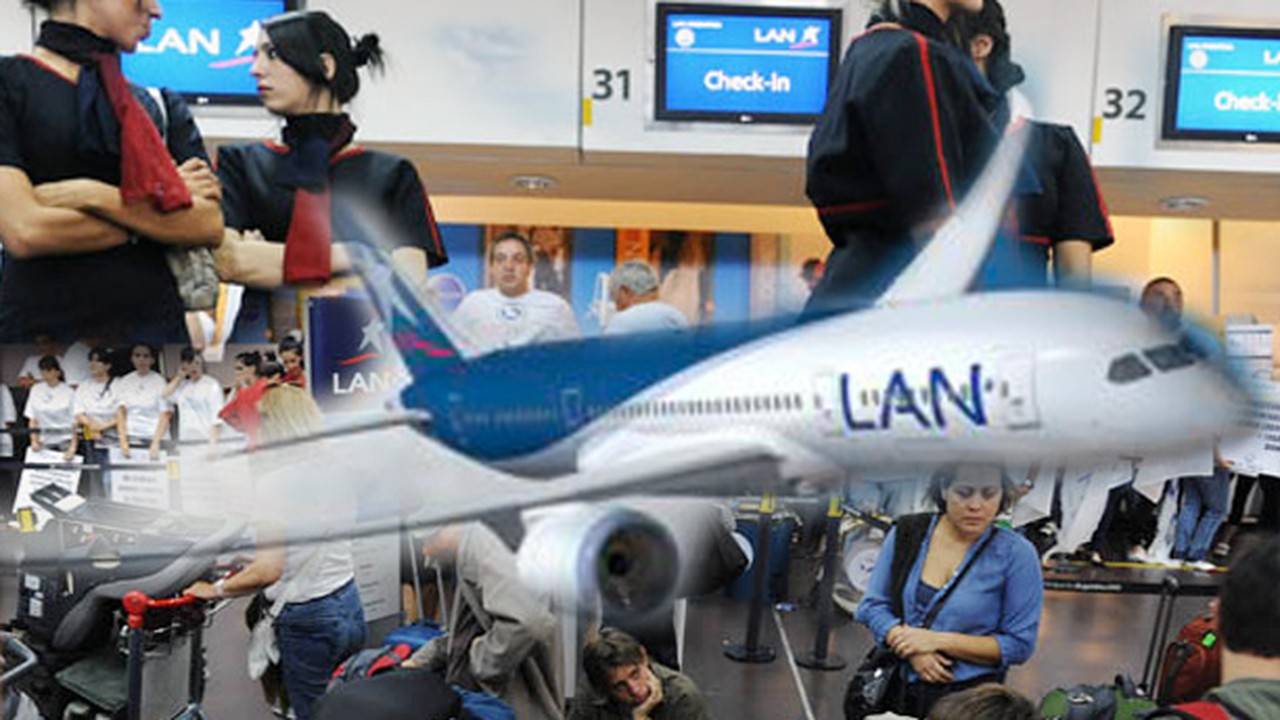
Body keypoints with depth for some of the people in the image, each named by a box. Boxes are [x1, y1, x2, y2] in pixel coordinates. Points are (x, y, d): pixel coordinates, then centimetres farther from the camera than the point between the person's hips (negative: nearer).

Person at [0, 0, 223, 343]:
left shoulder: (162, 106, 9)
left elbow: (211, 226, -4)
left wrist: (95, 196, -13)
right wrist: (159, 213, -7)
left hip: (153, 317, 3)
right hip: (42, 319, -3)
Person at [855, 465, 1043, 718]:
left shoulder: (1017, 554, -11)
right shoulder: (907, 533, -3)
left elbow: (1019, 645, -9)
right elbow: (873, 605, 2)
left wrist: (939, 641, -17)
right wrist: (912, 651, -15)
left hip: (969, 698, -2)